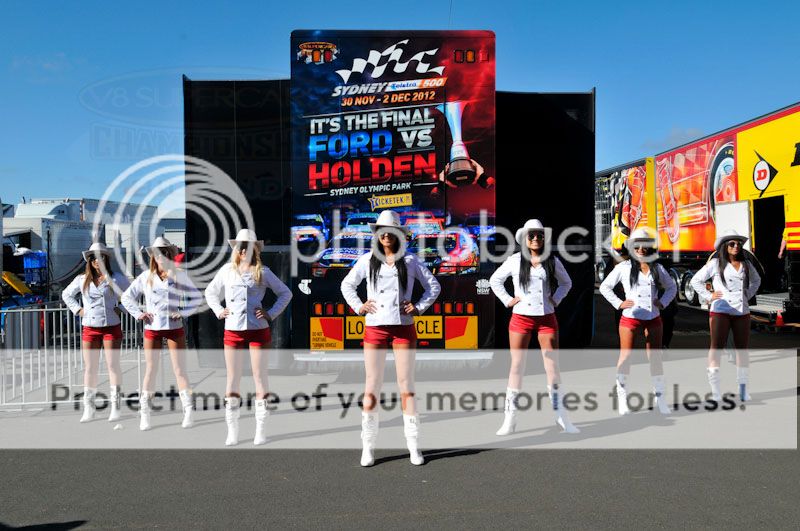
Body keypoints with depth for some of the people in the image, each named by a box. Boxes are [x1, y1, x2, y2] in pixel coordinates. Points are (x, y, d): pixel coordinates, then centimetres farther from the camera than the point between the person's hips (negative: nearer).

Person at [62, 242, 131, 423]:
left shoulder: (116, 278, 0)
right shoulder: (82, 279, 6)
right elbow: (66, 294, 22)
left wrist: (121, 309, -1)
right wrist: (77, 310, 8)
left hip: (111, 328, -2)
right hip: (89, 329, 2)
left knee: (113, 365, -1)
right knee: (89, 368, 5)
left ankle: (115, 407, 5)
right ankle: (89, 408, 13)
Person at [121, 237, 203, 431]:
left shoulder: (179, 276, 1)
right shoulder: (145, 277, 4)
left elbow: (196, 297, 5)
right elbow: (127, 297, 10)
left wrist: (183, 312, -6)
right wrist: (138, 314, -1)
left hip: (174, 328, -1)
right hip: (152, 329, 1)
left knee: (179, 370, 0)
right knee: (151, 369, 5)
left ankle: (188, 412, 4)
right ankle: (144, 414, 12)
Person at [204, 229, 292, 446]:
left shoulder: (262, 272, 3)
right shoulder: (227, 270, 8)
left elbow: (285, 293, 8)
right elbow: (210, 292, 21)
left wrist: (271, 314, -2)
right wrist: (218, 311, 5)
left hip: (257, 330, -2)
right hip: (232, 331, 2)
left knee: (259, 378, 1)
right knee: (232, 380, 4)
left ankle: (260, 431, 9)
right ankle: (232, 432, 12)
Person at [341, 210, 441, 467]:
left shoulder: (409, 261, 4)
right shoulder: (367, 260, 6)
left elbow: (434, 286, 12)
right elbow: (347, 284, 17)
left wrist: (419, 307, 1)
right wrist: (358, 306, 5)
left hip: (403, 329, 0)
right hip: (375, 329, 1)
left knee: (406, 387, 2)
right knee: (371, 388, 2)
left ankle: (414, 446, 10)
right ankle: (368, 447, 10)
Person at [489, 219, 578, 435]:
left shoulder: (552, 261, 4)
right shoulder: (515, 261, 0)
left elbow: (566, 282, 19)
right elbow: (495, 280, 11)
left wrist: (556, 300, 4)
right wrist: (507, 300, 1)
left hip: (547, 319, 1)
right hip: (521, 319, -1)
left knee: (553, 367, 3)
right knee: (517, 367, 2)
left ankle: (561, 415, 15)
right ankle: (510, 419, 7)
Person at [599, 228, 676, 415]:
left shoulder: (657, 268, 7)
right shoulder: (624, 267, 0)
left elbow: (671, 287, 20)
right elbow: (605, 287, 4)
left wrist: (663, 302, 5)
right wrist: (618, 303, -5)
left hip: (653, 319, 3)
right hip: (630, 317, -3)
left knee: (655, 357, 7)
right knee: (626, 356, 0)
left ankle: (660, 397, 15)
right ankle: (622, 399, 8)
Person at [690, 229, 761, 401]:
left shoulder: (746, 264, 11)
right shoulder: (715, 263, -2)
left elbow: (756, 280, 29)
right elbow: (696, 280, 2)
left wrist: (748, 295, 15)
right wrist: (708, 296, -4)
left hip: (742, 311, 5)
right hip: (720, 311, -4)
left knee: (742, 349, 8)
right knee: (717, 347, -5)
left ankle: (743, 390, 16)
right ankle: (715, 391, -2)